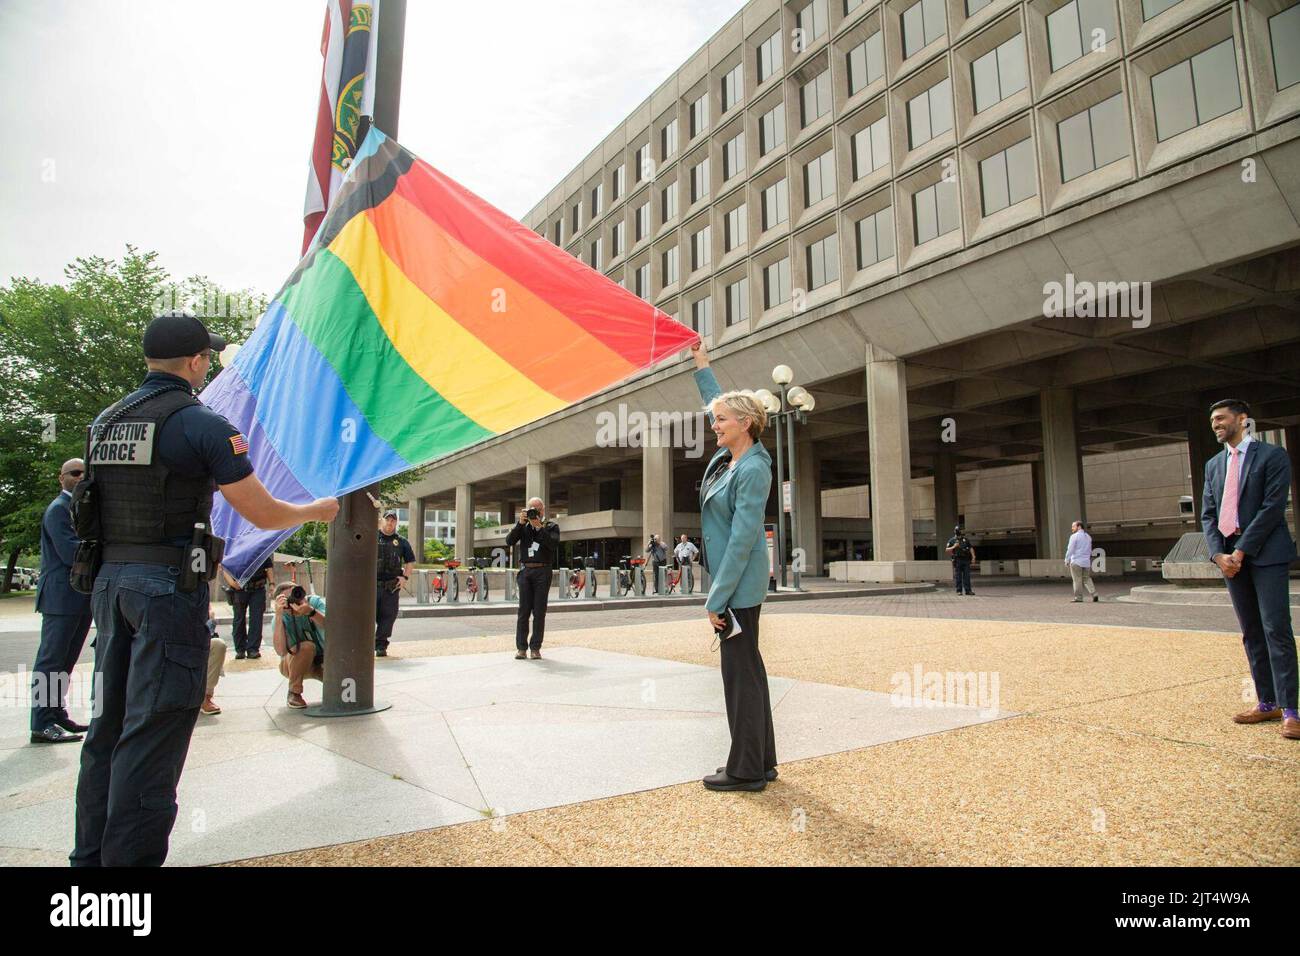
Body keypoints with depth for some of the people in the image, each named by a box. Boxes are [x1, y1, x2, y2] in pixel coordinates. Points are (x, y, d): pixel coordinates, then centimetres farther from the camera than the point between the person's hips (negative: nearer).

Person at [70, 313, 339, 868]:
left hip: (109, 580, 8)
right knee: (152, 738, -2)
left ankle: (92, 854, 27)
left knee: (110, 726, 17)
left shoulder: (105, 422, 11)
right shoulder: (202, 424, -12)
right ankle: (132, 858, 5)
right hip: (169, 587, -8)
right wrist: (318, 510, 7)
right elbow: (263, 514, -12)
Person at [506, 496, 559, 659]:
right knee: (523, 611, 0)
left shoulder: (551, 527, 7)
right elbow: (509, 542, -1)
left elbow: (553, 544, -11)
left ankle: (535, 648, 5)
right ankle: (521, 647, 5)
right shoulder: (523, 527, 13)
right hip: (525, 571, 2)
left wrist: (539, 527, -15)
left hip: (543, 571, -2)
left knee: (539, 612, 0)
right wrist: (520, 523, -10)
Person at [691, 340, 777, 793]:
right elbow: (718, 400, 26)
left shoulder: (752, 471, -18)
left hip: (738, 585, -10)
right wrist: (701, 364, 32)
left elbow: (742, 540, -22)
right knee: (747, 667, 14)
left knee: (741, 671, -2)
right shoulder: (729, 454, 7)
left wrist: (716, 599, -20)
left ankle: (747, 770, 10)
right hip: (732, 580, 10)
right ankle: (761, 762, 25)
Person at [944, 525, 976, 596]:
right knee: (958, 576, -2)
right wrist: (953, 547, -14)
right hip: (957, 560, -2)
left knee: (967, 576, 1)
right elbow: (947, 550, 2)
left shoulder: (966, 539, 13)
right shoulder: (952, 540, 5)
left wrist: (973, 557, -4)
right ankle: (959, 590, 3)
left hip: (966, 560, 2)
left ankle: (968, 590, 3)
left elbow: (971, 548, 8)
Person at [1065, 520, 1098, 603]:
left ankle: (1078, 598, -1)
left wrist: (1067, 560, -6)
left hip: (1076, 562, -7)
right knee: (1087, 579, 15)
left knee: (1077, 580, -3)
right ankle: (1094, 594, 2)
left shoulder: (1074, 536, -8)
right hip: (1086, 562, 7)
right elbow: (1090, 550, 20)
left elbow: (1070, 549, -11)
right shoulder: (1088, 536, 15)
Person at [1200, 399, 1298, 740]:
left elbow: (1272, 507, -11)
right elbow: (1207, 514, 11)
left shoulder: (1272, 456, -2)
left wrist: (1241, 551, -15)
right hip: (1231, 557, 6)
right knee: (1251, 633, 9)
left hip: (1266, 555, -6)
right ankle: (1267, 702, 15)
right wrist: (1219, 554, -3)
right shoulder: (1213, 465, 16)